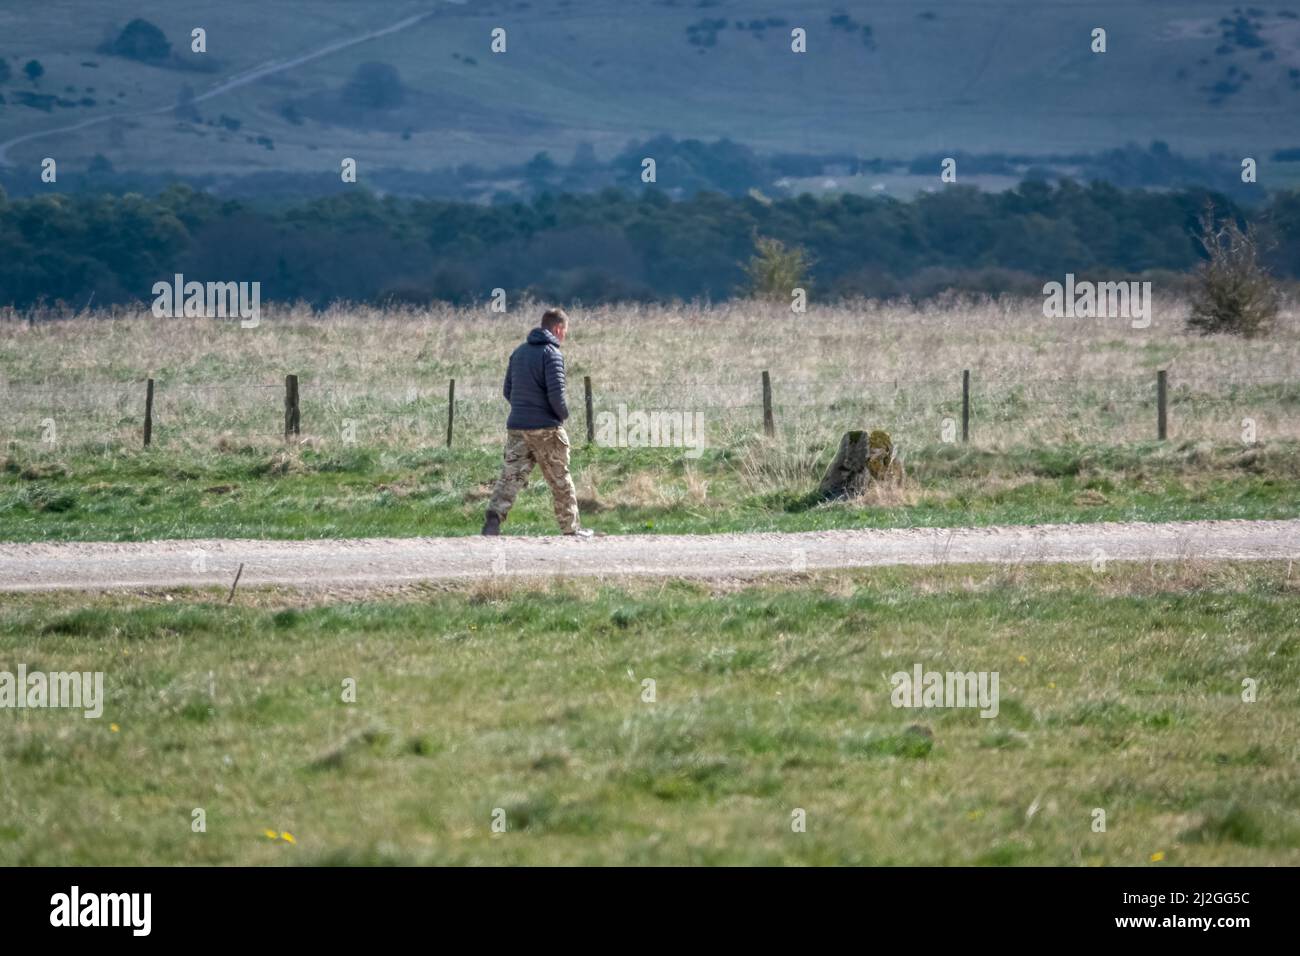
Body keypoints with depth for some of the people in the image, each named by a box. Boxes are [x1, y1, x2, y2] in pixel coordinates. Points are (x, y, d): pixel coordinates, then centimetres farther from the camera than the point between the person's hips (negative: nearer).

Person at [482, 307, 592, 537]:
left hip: (516, 427, 6)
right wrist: (563, 414, -1)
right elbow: (556, 394, -19)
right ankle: (571, 529, 17)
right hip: (545, 427, -6)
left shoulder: (518, 352, 12)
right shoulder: (551, 354, -11)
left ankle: (494, 517, -22)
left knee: (511, 476, -1)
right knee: (561, 481, 8)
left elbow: (508, 391, 15)